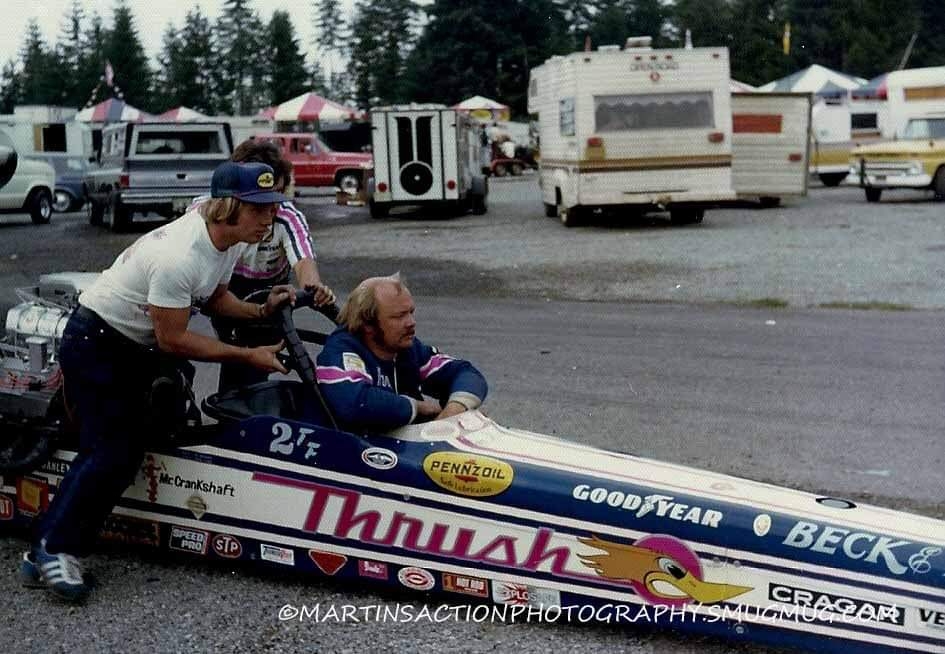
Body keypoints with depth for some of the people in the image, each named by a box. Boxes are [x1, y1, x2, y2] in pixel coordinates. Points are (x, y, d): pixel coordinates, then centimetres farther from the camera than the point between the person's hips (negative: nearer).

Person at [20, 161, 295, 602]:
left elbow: (213, 297, 9)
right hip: (95, 343, -9)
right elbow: (172, 340, -26)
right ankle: (51, 551, -1)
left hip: (136, 346, 10)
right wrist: (248, 355, -22)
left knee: (130, 448, 7)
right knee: (110, 450, -14)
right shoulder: (179, 257, -33)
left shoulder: (232, 239, -6)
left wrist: (261, 311, -8)